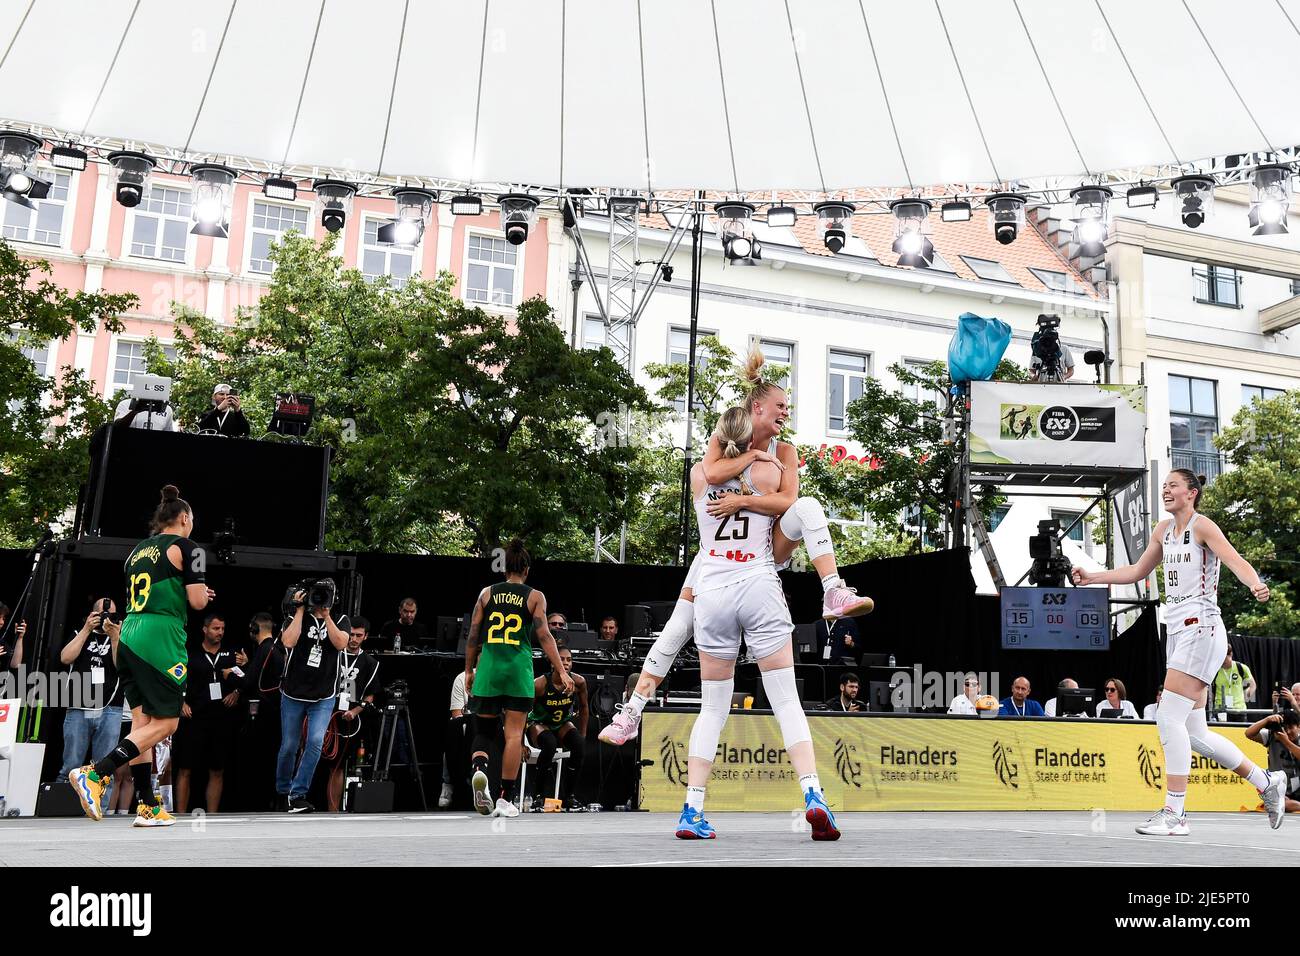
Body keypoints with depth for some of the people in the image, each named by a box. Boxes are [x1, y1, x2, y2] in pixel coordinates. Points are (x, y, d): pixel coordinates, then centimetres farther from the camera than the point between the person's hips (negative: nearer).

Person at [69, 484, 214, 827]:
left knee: (142, 721, 8)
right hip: (160, 638, -8)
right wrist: (201, 593, 15)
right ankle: (95, 774, -14)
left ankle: (147, 807, 8)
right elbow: (197, 602, -7)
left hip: (130, 637, 8)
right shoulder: (185, 547, -3)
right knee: (165, 723, -2)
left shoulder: (138, 551, 20)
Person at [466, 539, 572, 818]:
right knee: (514, 734, 3)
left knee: (484, 730, 11)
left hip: (489, 665, 2)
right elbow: (544, 635, -5)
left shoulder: (487, 593, 8)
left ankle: (479, 768, -19)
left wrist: (469, 670, 16)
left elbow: (473, 635, 7)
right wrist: (561, 671, -5)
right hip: (518, 667, -2)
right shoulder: (535, 596, 3)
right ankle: (506, 798, 4)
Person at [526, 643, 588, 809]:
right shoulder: (540, 684, -27)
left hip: (562, 724, 3)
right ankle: (539, 795, -20)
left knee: (580, 746, -26)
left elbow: (584, 709, 1)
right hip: (538, 724, -3)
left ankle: (568, 796, -9)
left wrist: (582, 737, 4)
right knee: (550, 744, -35)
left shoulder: (578, 682, -18)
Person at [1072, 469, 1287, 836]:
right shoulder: (1164, 530, 16)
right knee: (1194, 733, 10)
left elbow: (1236, 561, -20)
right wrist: (1091, 577, 23)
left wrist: (1256, 585, -40)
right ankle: (1267, 782, 28)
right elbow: (1137, 571, 27)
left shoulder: (1202, 526, -6)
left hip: (1201, 629, -8)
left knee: (1169, 718, -15)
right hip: (1178, 631, 8)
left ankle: (1174, 813, -9)